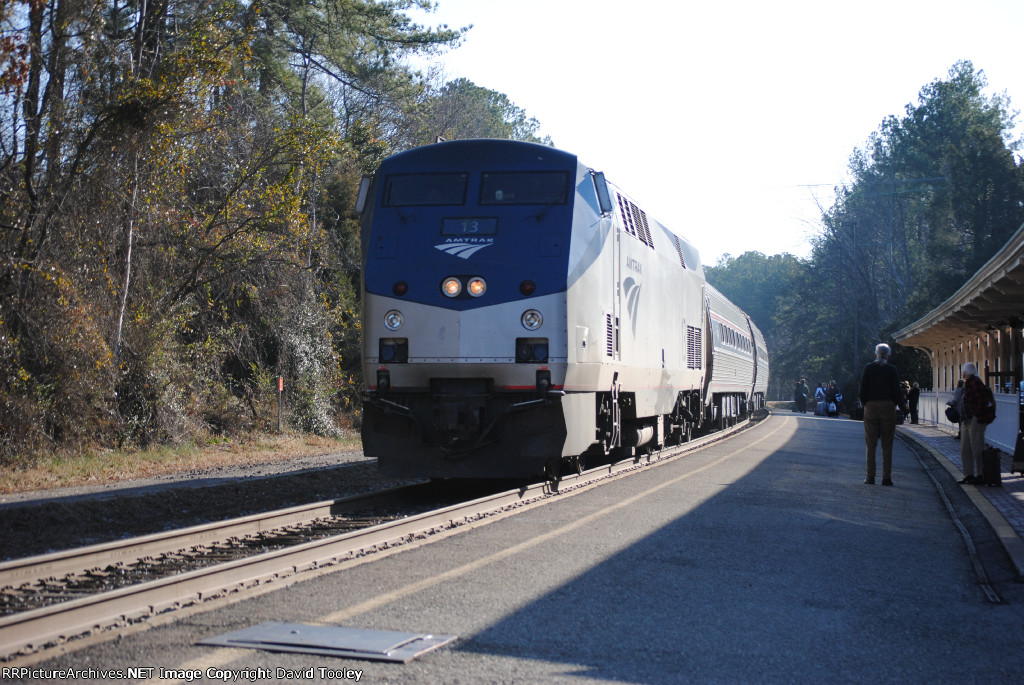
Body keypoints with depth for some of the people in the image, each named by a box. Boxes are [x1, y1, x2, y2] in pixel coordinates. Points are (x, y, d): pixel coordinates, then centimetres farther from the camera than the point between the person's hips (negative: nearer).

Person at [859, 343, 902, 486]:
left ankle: (870, 477, 4)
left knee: (871, 445, 5)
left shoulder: (868, 368, -1)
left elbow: (863, 389, -3)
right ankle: (886, 477, 2)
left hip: (871, 406, 0)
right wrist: (894, 403, 13)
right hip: (888, 407, 0)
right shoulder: (893, 370, -1)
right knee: (887, 446, 4)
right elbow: (896, 392, -3)